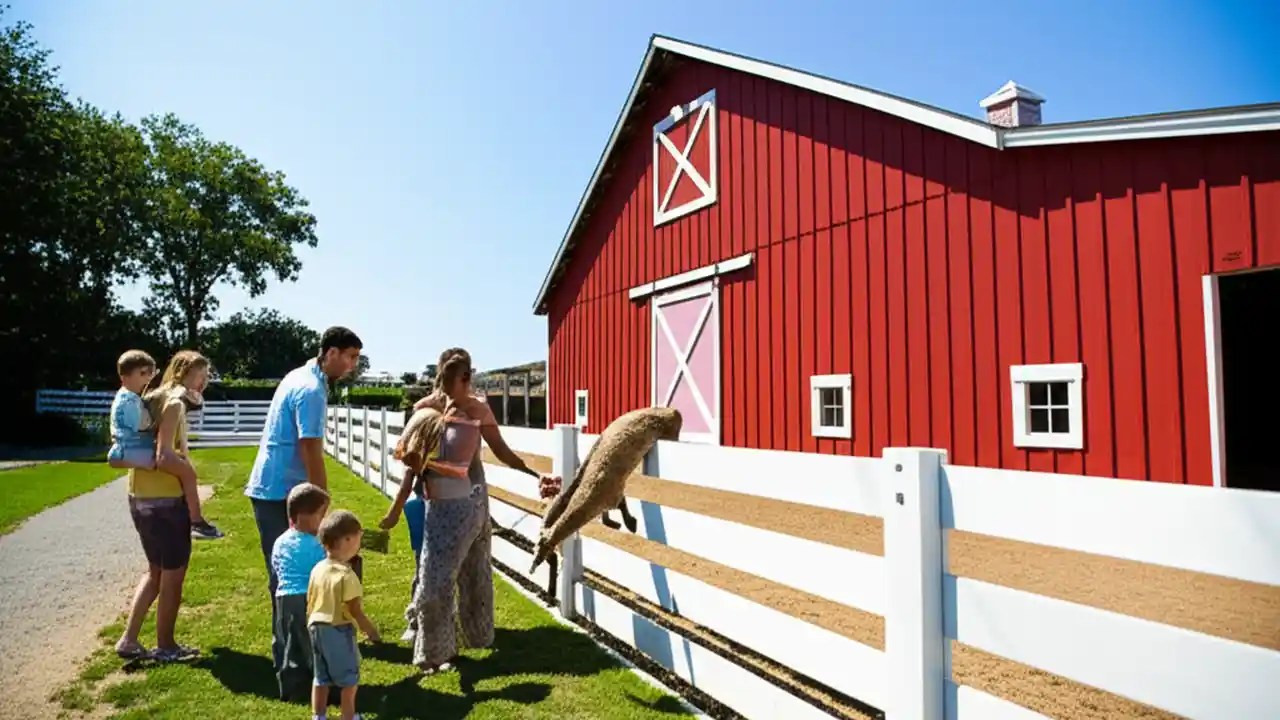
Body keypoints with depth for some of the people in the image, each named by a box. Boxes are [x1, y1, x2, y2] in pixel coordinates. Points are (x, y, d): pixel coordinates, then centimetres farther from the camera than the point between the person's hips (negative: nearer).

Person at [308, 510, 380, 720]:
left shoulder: (317, 569, 1)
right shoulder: (346, 575, -21)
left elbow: (310, 602, 9)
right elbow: (355, 610, -18)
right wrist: (371, 630, -6)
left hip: (317, 627, 7)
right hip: (339, 629, -7)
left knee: (321, 677, 19)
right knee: (349, 677, 11)